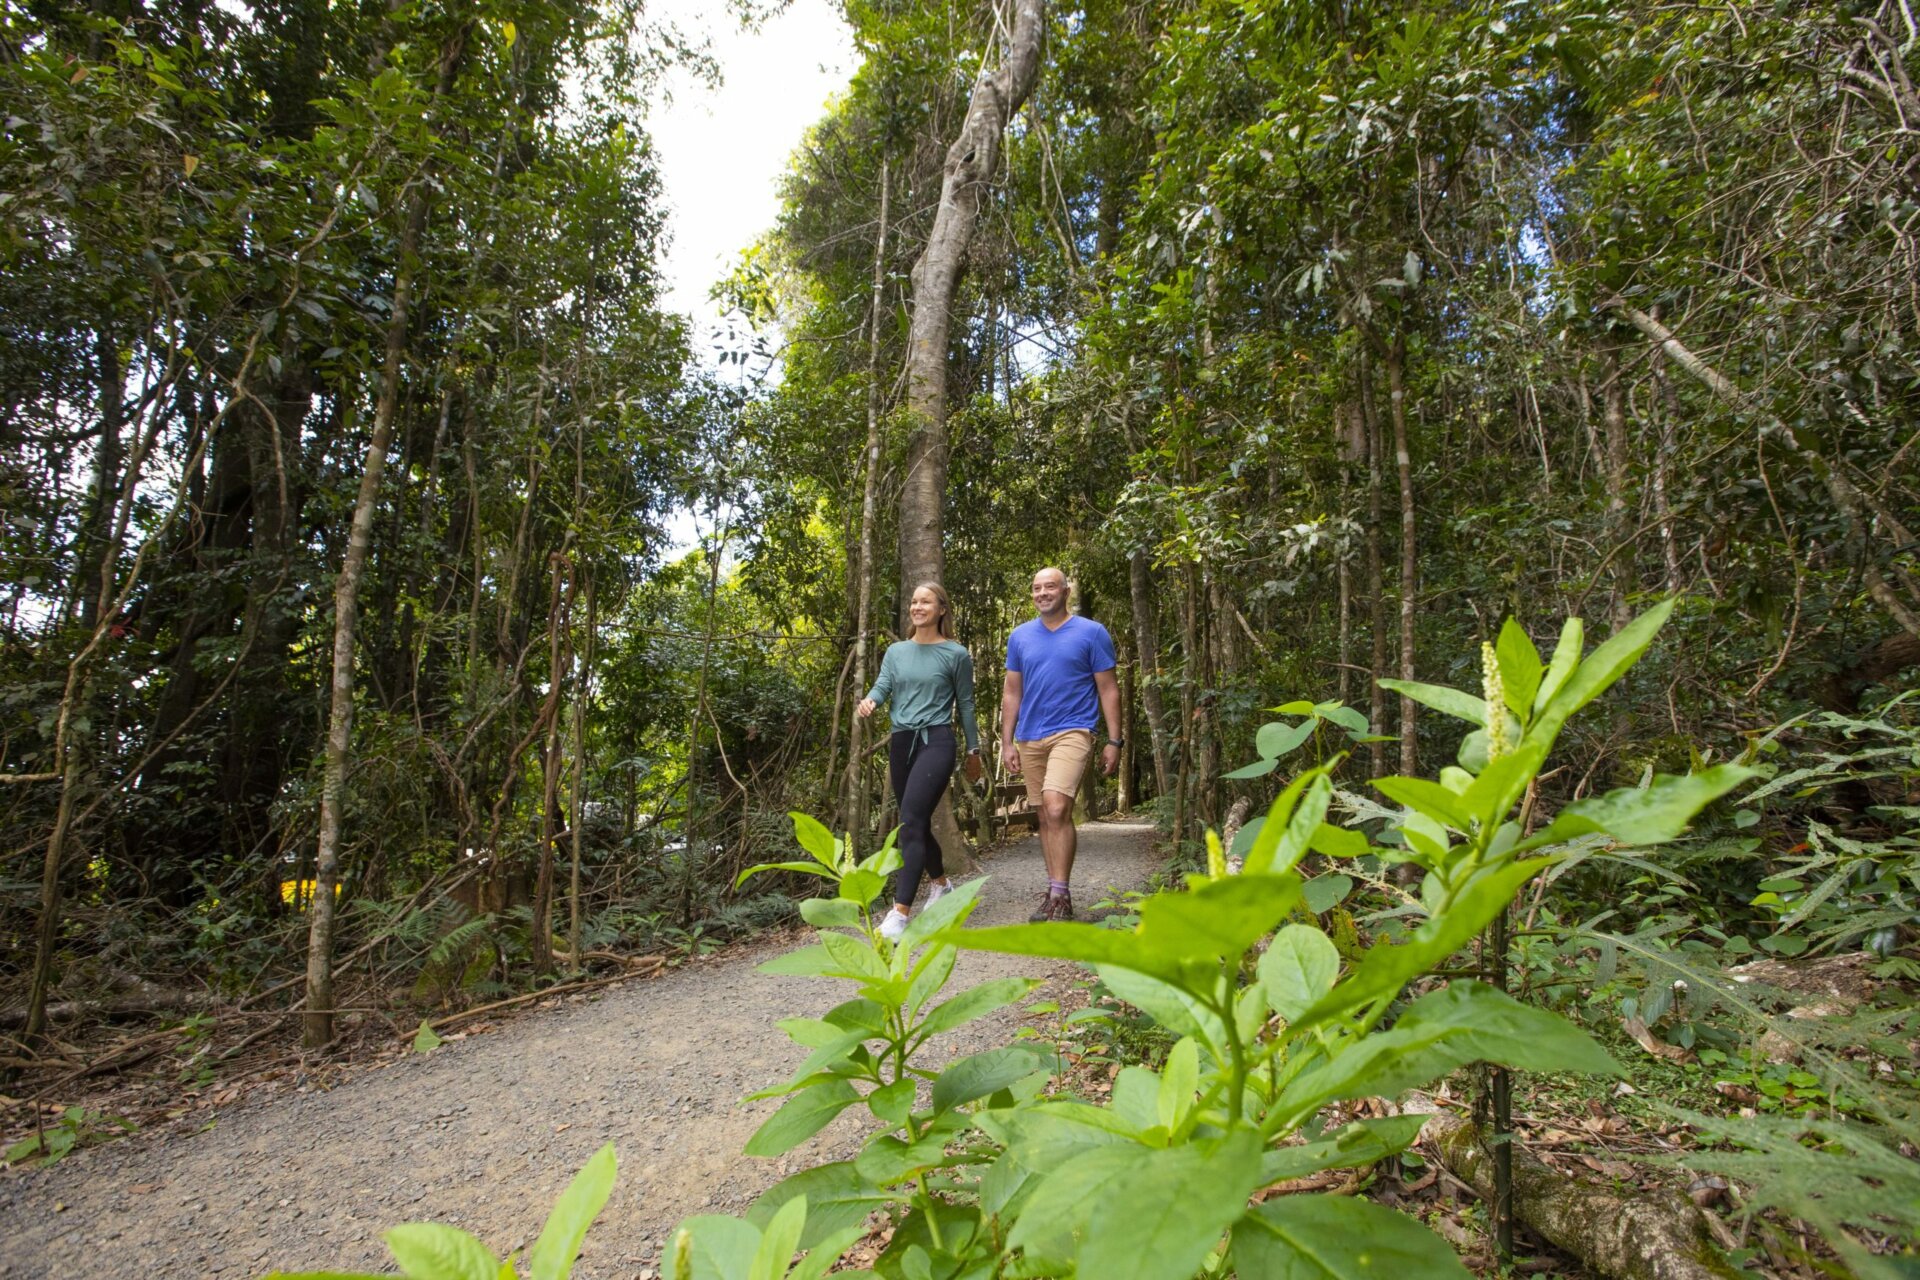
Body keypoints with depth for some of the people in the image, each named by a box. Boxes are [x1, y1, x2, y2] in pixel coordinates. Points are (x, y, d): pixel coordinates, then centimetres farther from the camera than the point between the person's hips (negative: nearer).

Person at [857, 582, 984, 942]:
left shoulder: (956, 654, 1)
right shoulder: (896, 651, 14)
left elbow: (965, 704, 5)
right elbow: (882, 686, 2)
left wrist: (973, 751, 9)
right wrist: (868, 701, -22)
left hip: (935, 742, -5)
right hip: (901, 742, 6)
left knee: (911, 821, -17)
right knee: (917, 823, 14)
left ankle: (900, 911, -18)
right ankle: (940, 882, 38)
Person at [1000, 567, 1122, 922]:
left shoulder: (1091, 633, 0)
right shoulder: (1020, 636, 10)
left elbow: (1108, 689, 1)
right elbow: (1012, 692, 11)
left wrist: (1114, 740, -4)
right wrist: (1007, 742, 5)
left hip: (1071, 732, -4)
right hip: (1030, 738, 5)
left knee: (1057, 809, -21)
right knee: (1046, 817, 11)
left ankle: (1059, 897, -14)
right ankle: (1055, 893, 22)